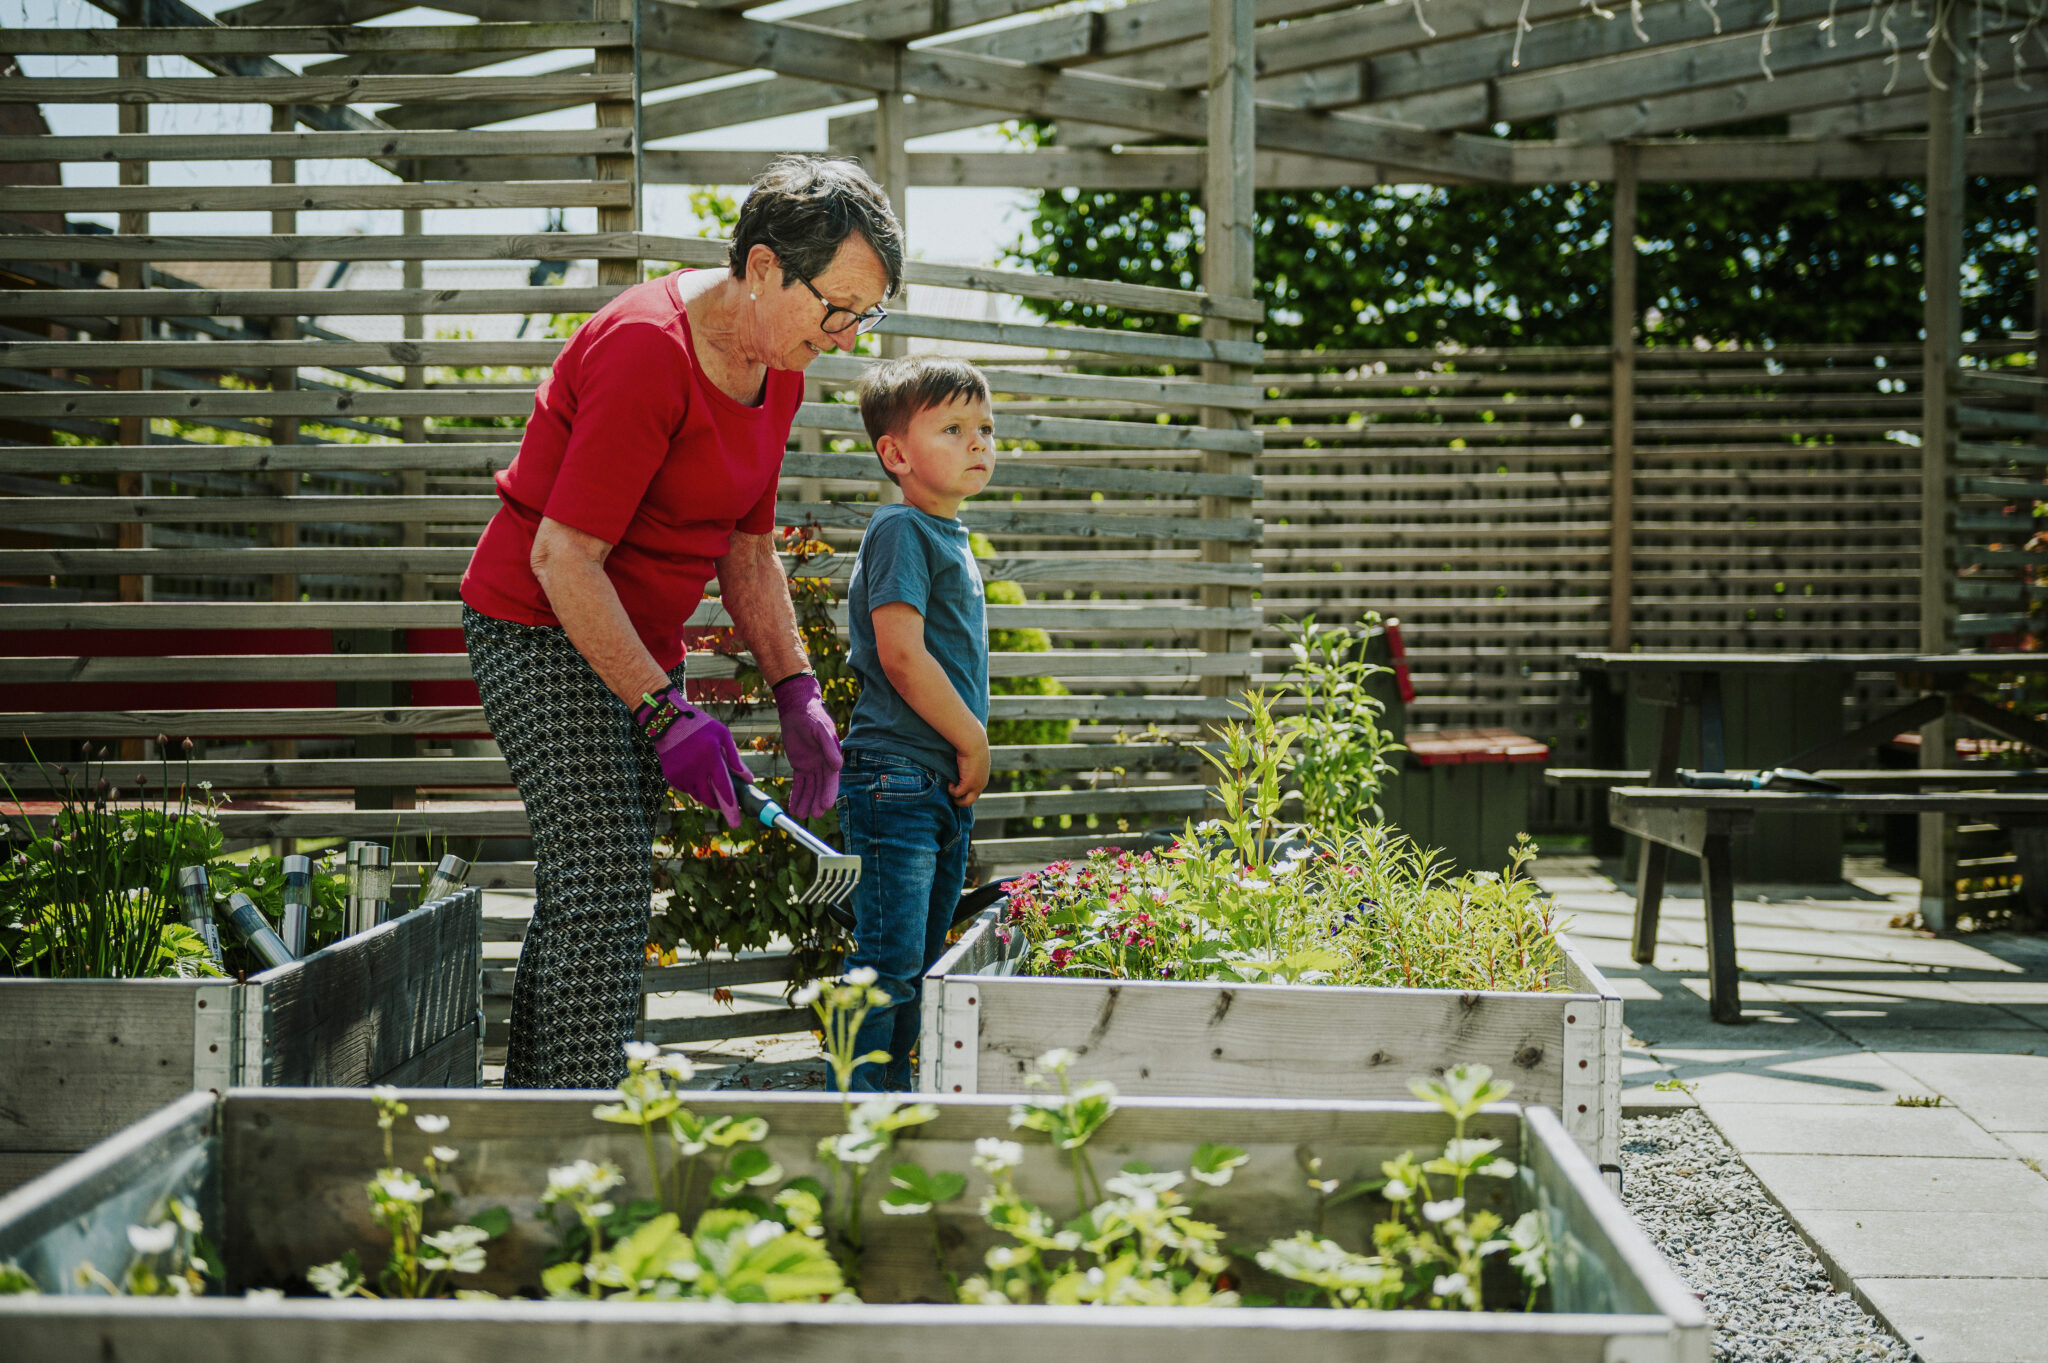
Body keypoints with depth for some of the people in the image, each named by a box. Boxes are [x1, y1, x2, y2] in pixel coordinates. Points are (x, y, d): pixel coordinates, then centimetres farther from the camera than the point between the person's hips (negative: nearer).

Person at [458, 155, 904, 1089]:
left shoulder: (777, 371, 5)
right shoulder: (648, 354, -24)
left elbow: (747, 551, 14)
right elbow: (562, 559, -25)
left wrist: (796, 695, 3)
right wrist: (667, 714, -26)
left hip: (640, 645, 9)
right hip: (543, 632, -9)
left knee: (582, 905, 10)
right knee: (605, 895, -16)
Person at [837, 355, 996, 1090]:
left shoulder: (949, 536, 18)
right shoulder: (900, 531, -11)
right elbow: (902, 655, -19)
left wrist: (970, 748, 14)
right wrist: (974, 743, -11)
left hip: (945, 785, 10)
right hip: (895, 776, -10)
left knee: (919, 962, 14)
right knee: (888, 958, -11)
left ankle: (891, 1093, 22)